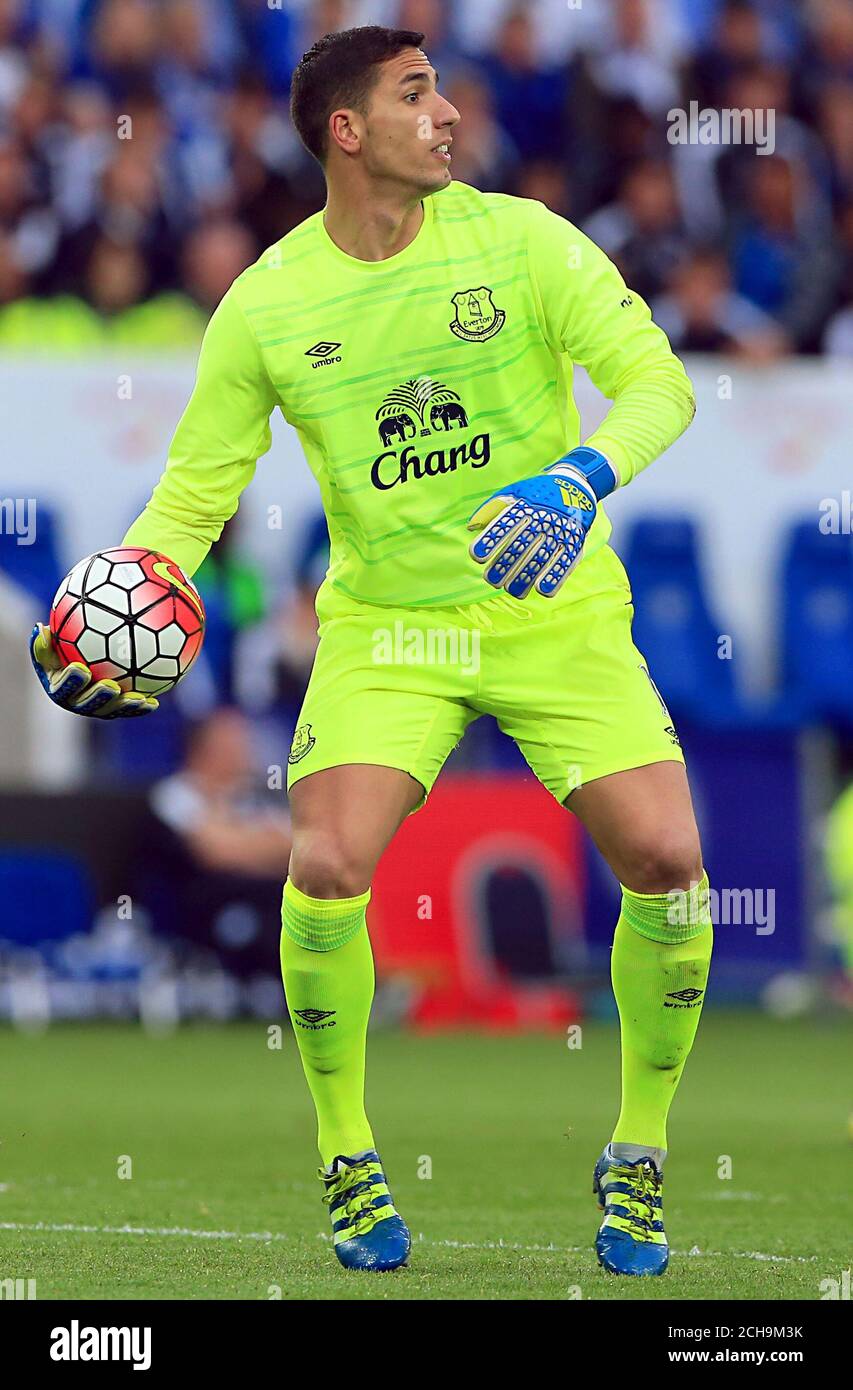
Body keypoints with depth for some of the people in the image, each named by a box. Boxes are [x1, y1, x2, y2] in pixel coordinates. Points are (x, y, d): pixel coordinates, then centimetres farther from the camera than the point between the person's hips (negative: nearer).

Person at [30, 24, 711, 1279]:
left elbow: (658, 382, -11)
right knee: (326, 872, -21)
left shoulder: (520, 240, -7)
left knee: (667, 863, -14)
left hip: (555, 611, 0)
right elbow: (197, 489, 2)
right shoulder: (267, 306, -4)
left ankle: (637, 1162, 8)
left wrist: (582, 479, -30)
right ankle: (349, 1164, 4)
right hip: (386, 626, 0)